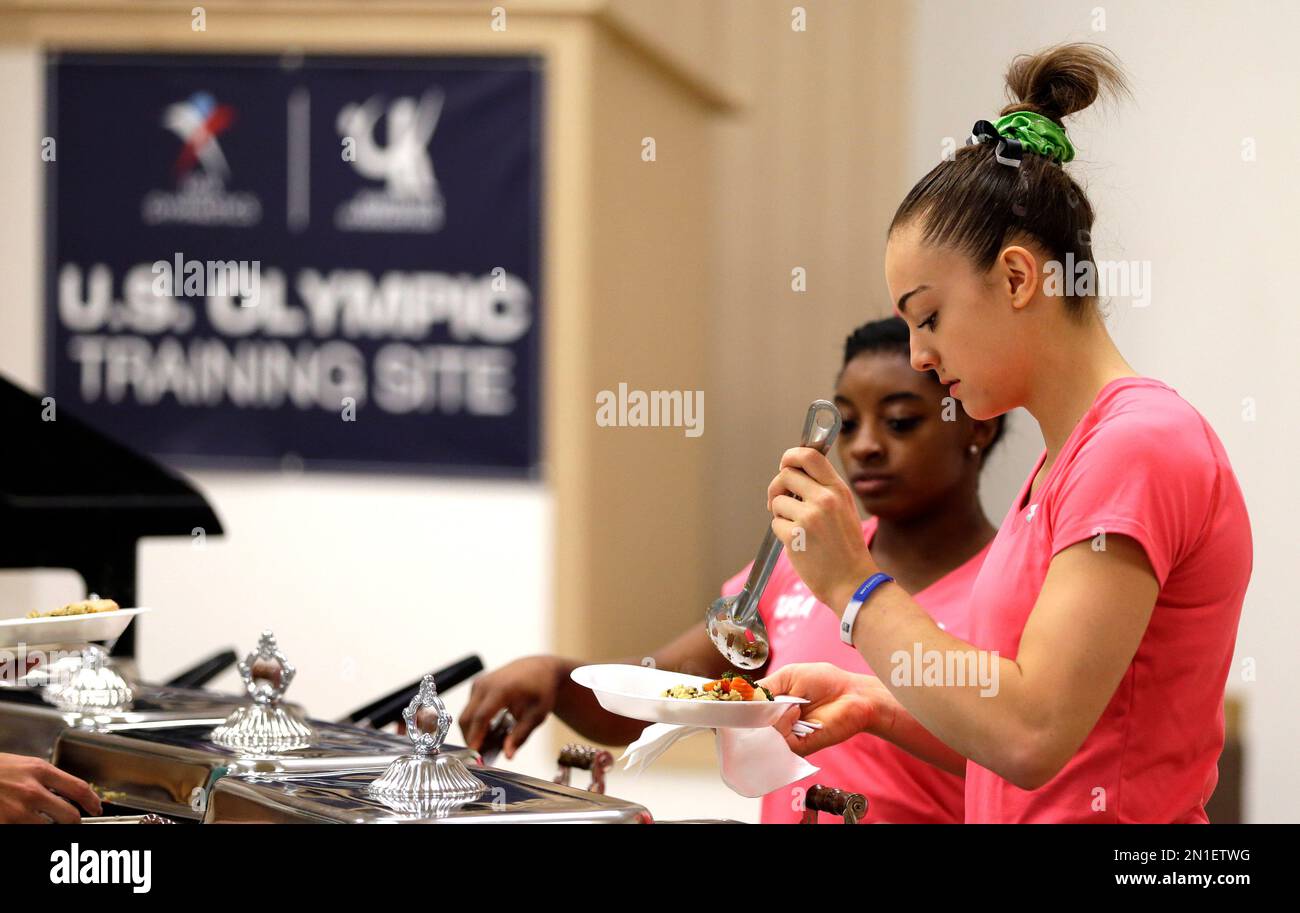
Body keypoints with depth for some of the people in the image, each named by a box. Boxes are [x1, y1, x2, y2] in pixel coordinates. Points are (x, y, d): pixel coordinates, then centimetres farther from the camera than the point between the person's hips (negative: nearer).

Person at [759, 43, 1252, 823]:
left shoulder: (1141, 444, -12)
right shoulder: (1063, 464, 16)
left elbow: (1031, 736, -20)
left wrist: (855, 584, -13)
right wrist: (875, 705, 4)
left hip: (1103, 819, -8)